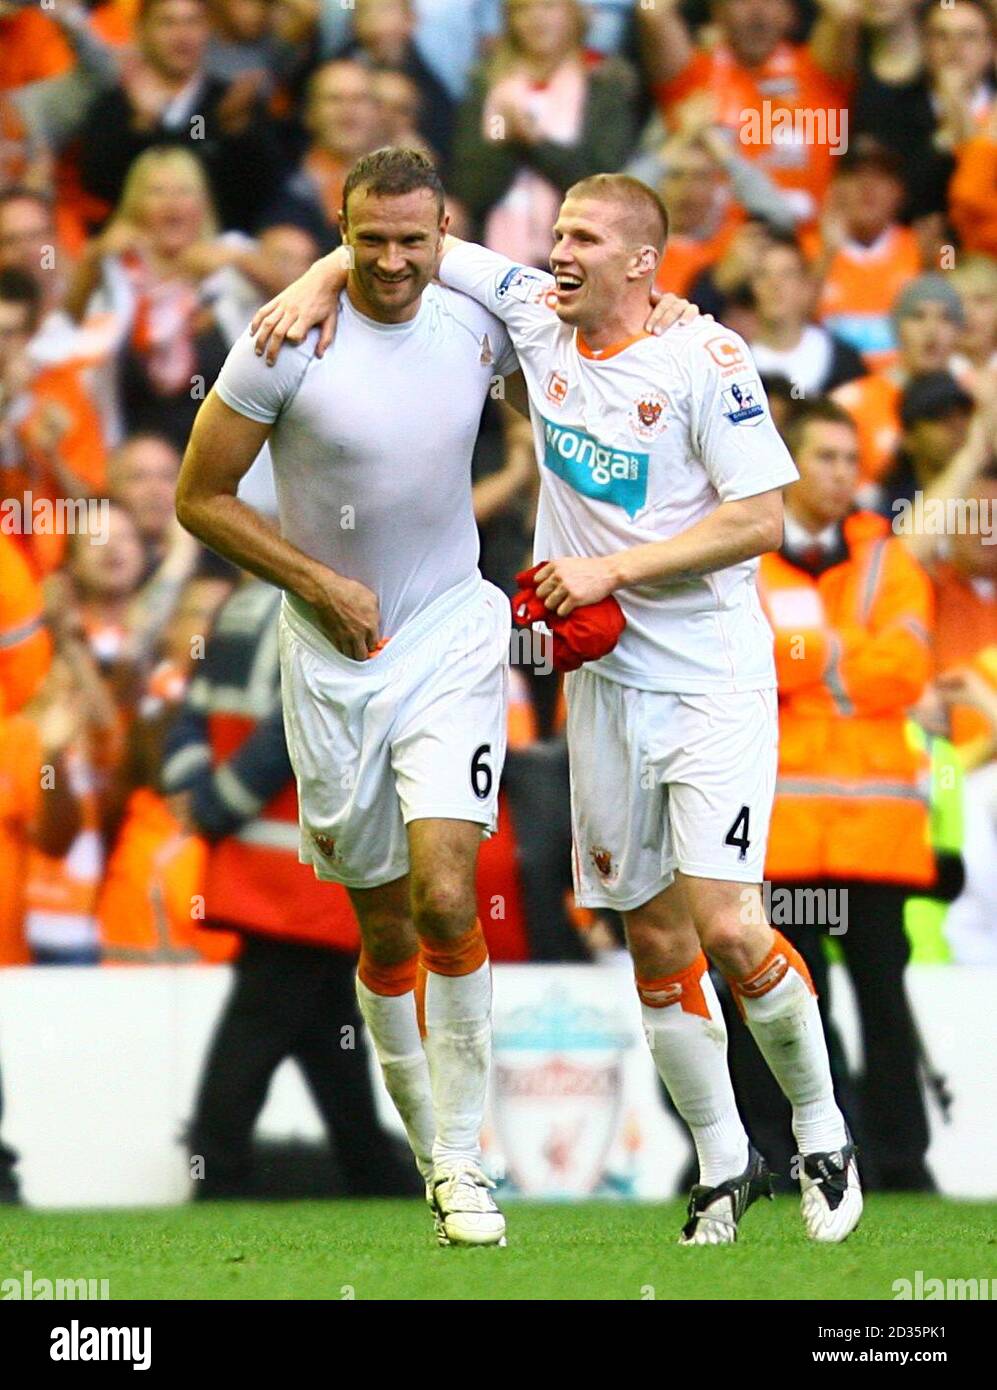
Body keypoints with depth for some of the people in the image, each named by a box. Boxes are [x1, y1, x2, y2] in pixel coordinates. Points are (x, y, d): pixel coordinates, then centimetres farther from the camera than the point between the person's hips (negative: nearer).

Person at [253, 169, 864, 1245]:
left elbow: (760, 520, -15)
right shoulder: (537, 316, 1)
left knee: (728, 931, -13)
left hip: (712, 681, -5)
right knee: (655, 940, 7)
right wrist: (321, 279, -10)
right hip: (605, 683, 5)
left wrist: (609, 571, -16)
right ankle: (723, 1164, 21)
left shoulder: (704, 358, -13)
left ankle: (821, 1134, 8)